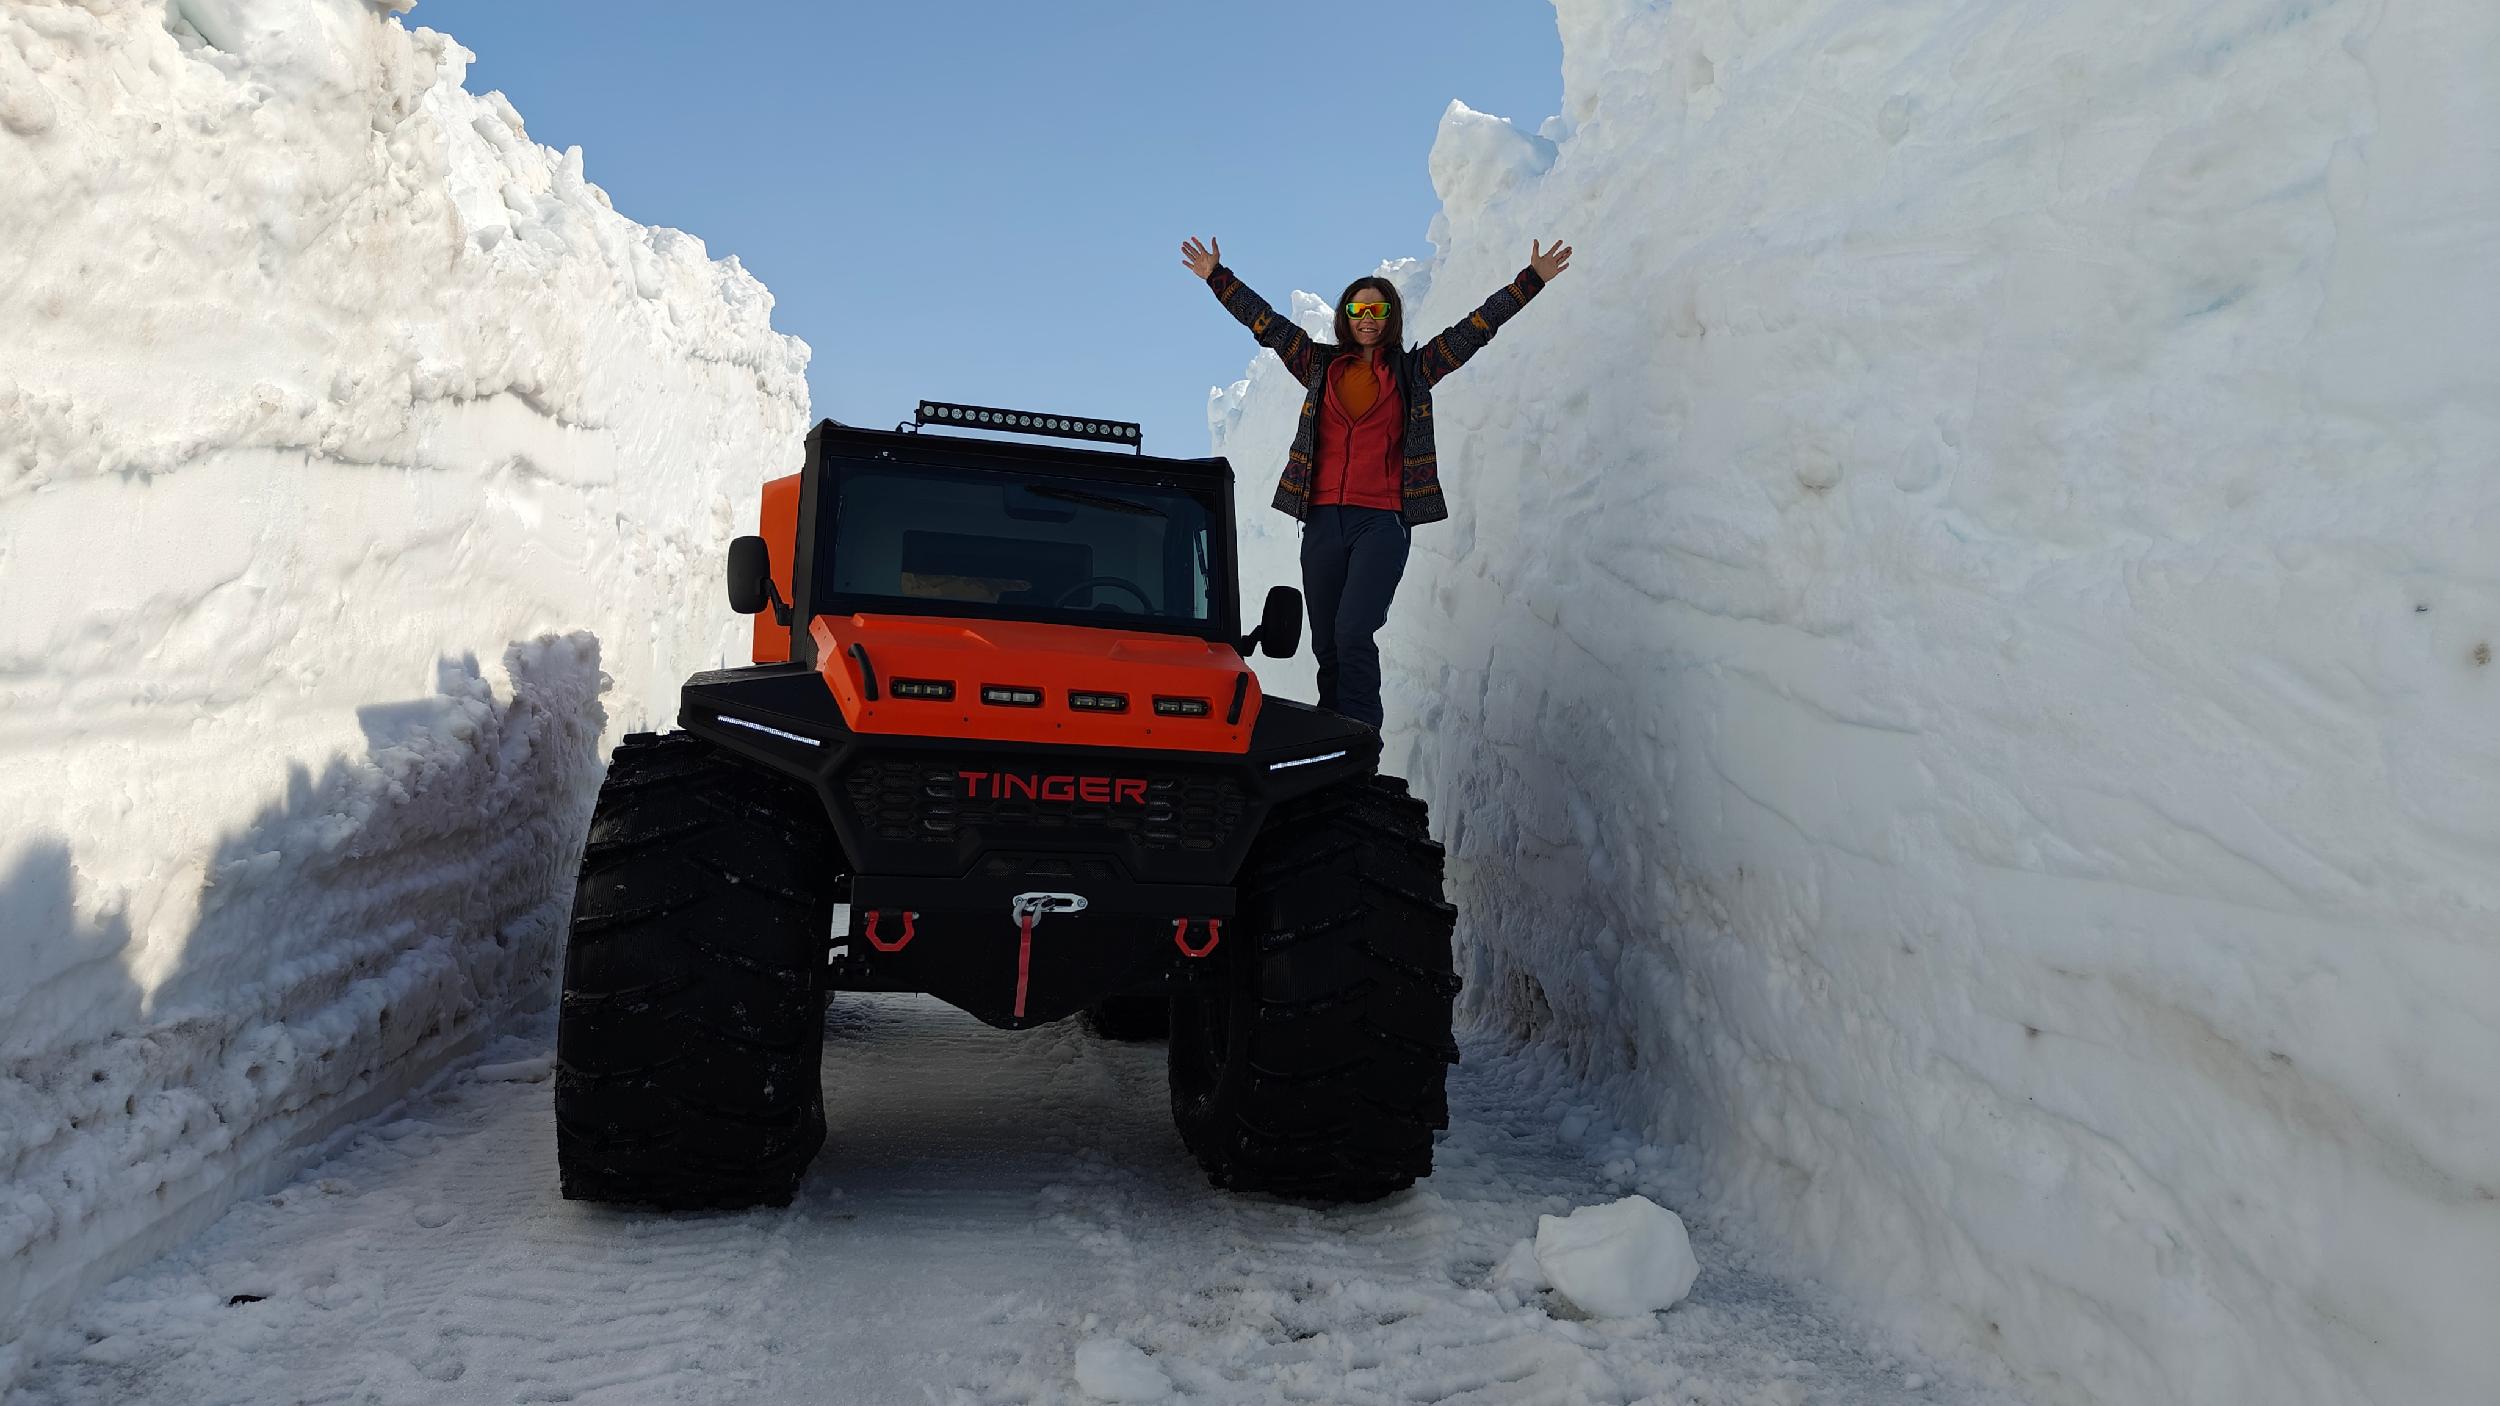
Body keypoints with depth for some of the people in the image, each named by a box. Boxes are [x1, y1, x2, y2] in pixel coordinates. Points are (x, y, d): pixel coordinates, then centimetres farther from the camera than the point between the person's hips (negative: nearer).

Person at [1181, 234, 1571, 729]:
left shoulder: (1414, 370, 10)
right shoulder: (1320, 364, 15)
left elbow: (1478, 326, 8)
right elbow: (1264, 321, 18)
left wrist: (1531, 280, 5)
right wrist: (1218, 278, 17)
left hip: (1383, 521, -3)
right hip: (1322, 520, 3)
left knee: (1353, 632, -19)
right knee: (1326, 645, 5)